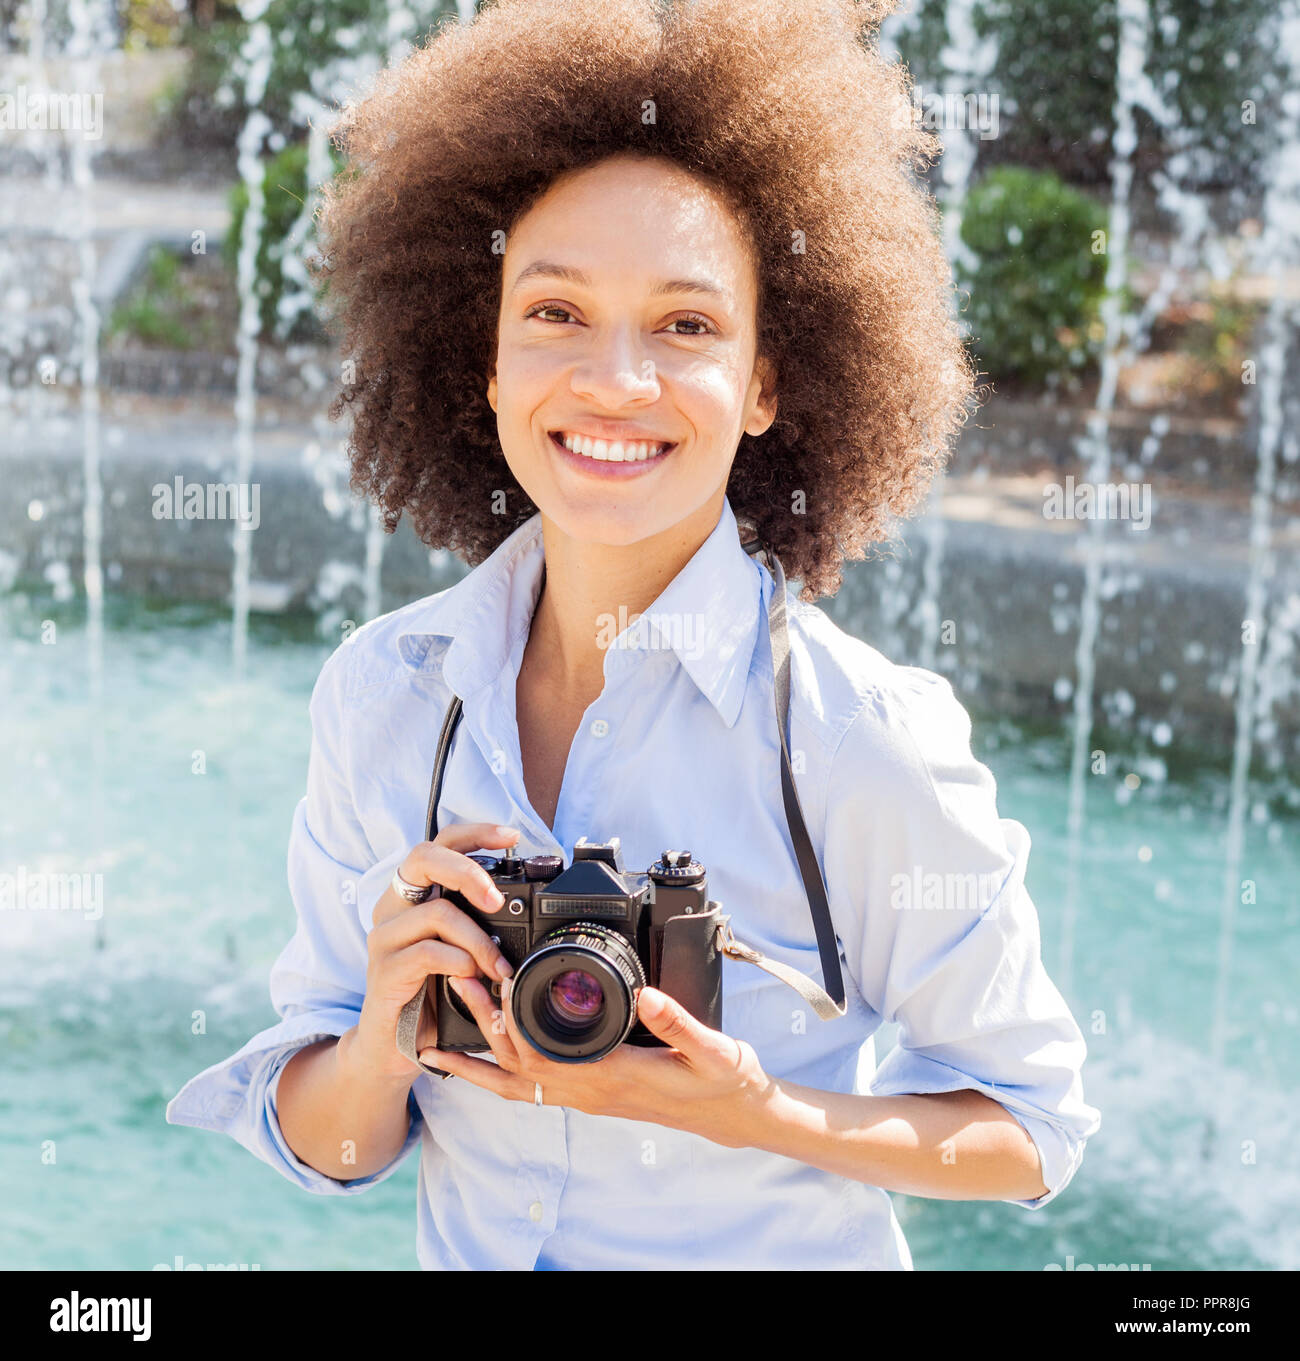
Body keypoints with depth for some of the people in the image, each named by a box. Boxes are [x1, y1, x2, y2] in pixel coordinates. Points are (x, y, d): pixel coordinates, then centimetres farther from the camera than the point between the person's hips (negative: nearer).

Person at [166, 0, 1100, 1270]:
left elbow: (1029, 1139, -12)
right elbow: (322, 1145, -7)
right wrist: (383, 1045, -27)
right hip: (462, 1248, 3)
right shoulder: (379, 690, -14)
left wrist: (751, 1114, -26)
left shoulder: (864, 740, -24)